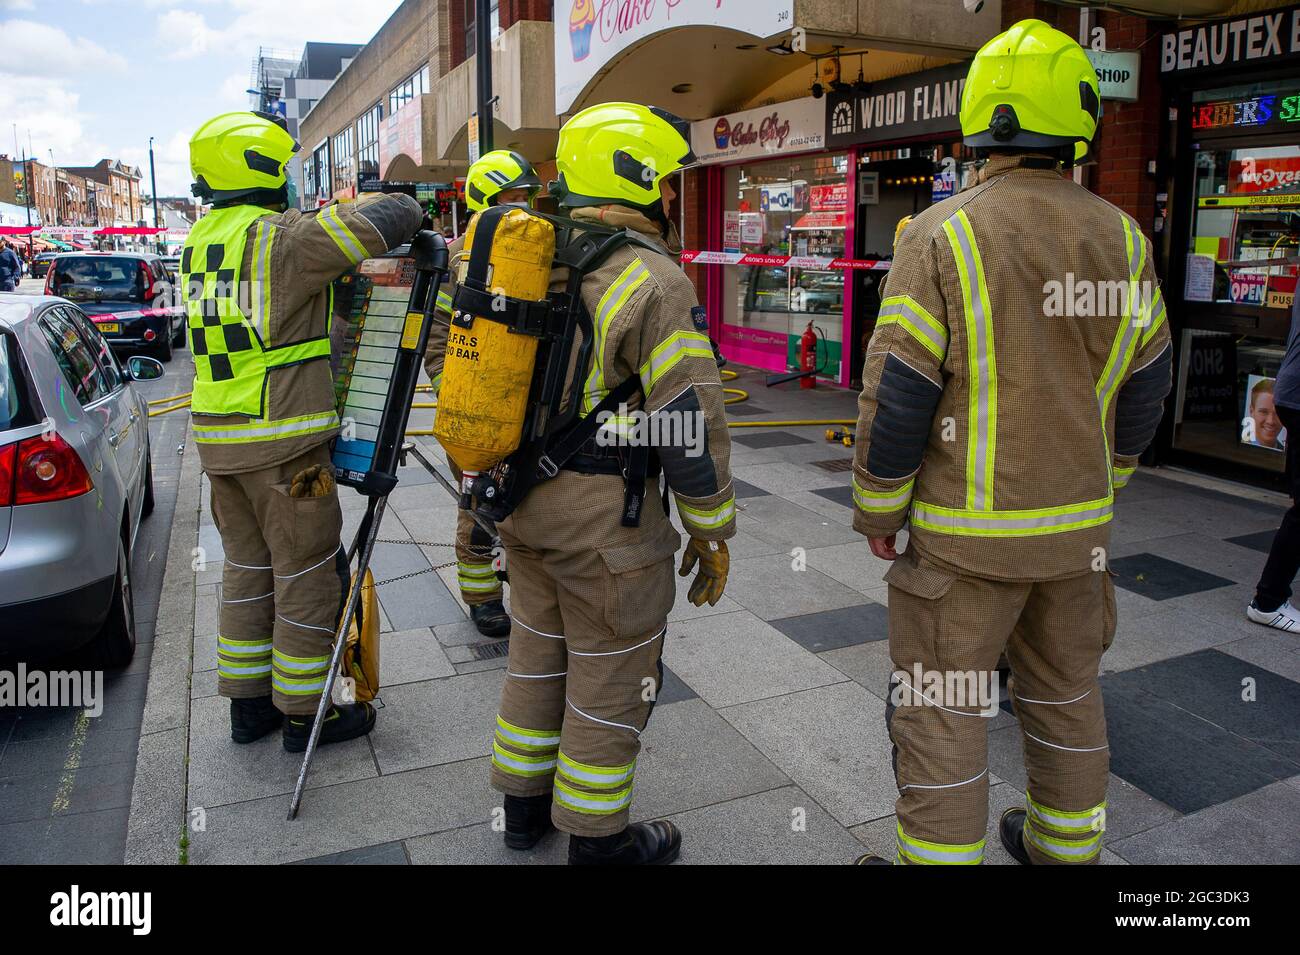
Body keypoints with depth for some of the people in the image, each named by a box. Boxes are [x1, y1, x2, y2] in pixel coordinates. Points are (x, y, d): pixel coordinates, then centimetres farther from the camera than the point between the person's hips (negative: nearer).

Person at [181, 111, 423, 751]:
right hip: (283, 442, -8)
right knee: (308, 576, 4)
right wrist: (405, 215, 5)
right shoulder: (283, 238, -15)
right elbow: (391, 216, -17)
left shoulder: (201, 239, 10)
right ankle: (304, 712, 16)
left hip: (217, 436, 8)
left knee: (246, 569, 18)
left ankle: (248, 704, 29)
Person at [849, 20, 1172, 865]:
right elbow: (1143, 391, 9)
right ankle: (1067, 845, 40)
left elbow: (896, 399, -15)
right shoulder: (1122, 241, 1)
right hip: (1077, 527, 6)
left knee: (942, 712, 7)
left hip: (967, 533, -6)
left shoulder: (944, 234, -15)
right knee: (1066, 692, 22)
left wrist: (878, 512, -2)